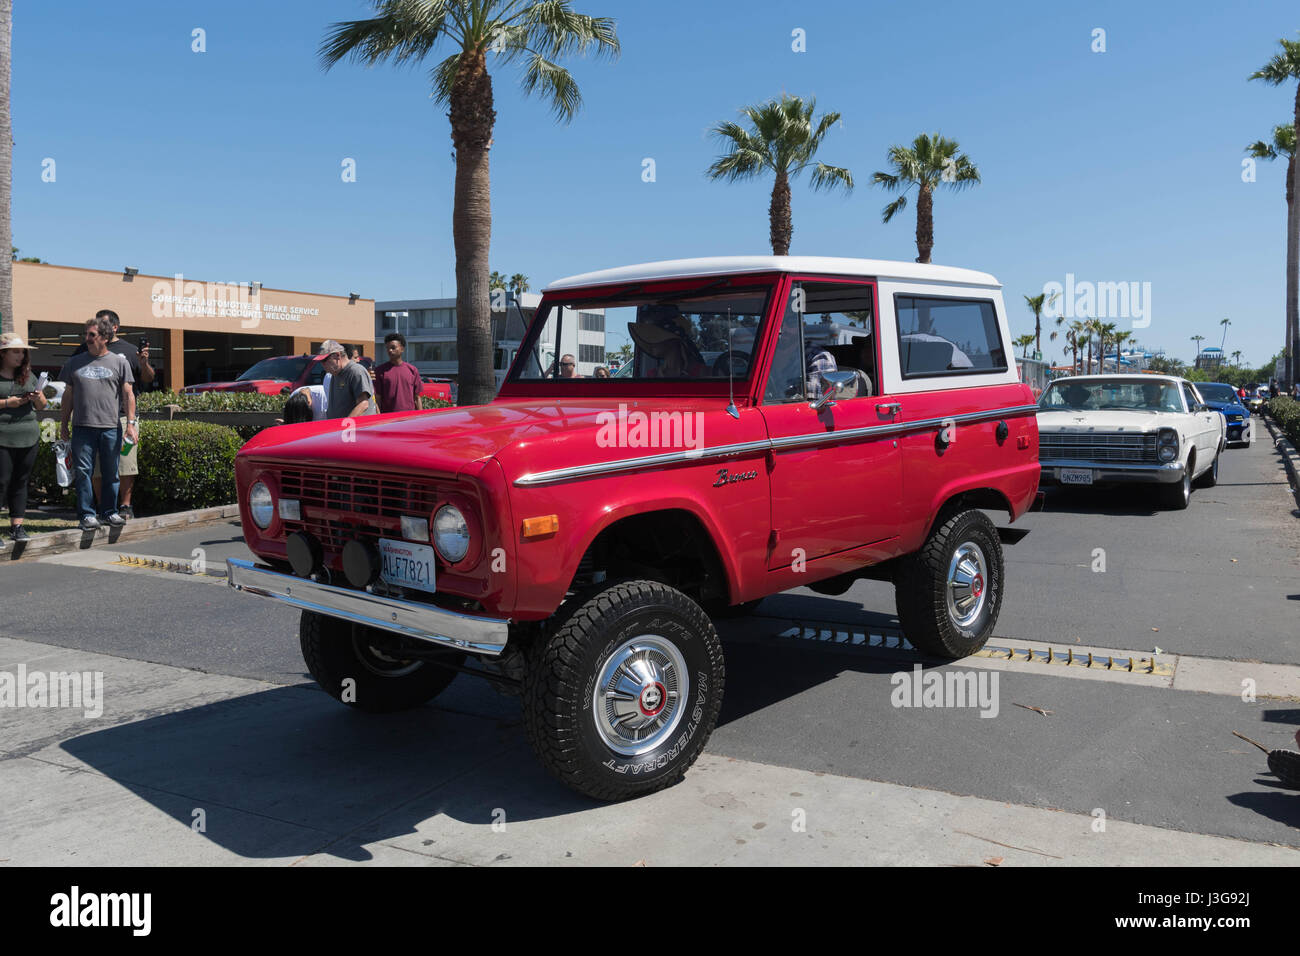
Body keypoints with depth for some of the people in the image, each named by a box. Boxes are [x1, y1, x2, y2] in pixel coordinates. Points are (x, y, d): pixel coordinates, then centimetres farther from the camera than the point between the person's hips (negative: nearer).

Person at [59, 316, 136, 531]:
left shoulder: (119, 362, 7)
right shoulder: (75, 362, 12)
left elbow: (128, 394, 4)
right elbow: (68, 394, 16)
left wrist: (130, 424, -4)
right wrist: (64, 423, 13)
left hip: (111, 427, -1)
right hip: (82, 426, 1)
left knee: (110, 472, 4)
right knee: (83, 471, -2)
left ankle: (109, 512, 15)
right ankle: (87, 514, 4)